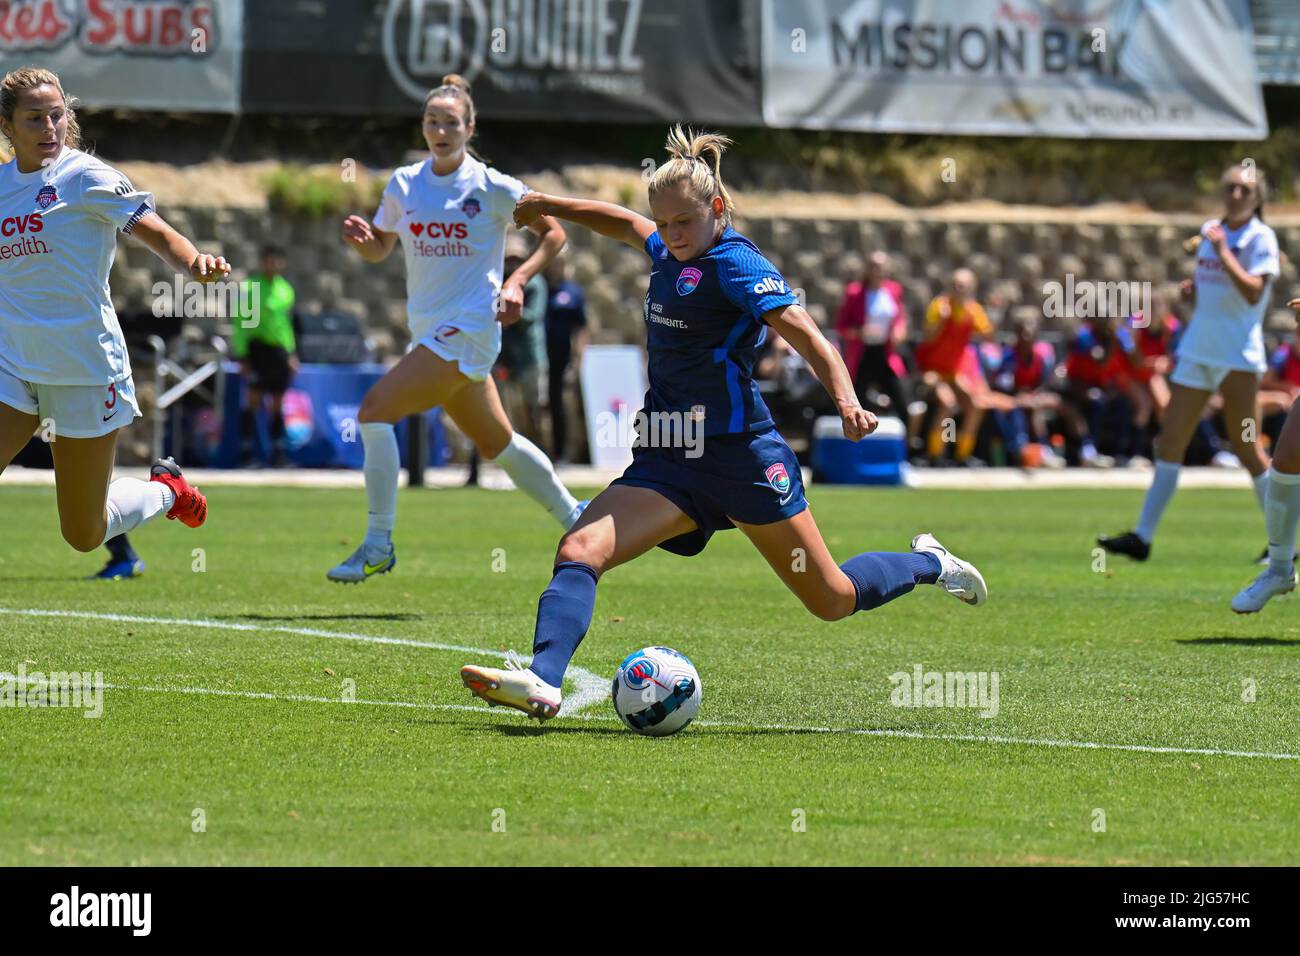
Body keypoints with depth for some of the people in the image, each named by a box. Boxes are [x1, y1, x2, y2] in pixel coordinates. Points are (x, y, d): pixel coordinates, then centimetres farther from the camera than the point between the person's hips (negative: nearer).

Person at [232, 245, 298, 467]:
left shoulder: (285, 288, 14)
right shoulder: (251, 287, -5)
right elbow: (239, 322, -7)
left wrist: (292, 353, 18)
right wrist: (241, 355, -12)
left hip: (280, 350, 6)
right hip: (258, 346, -6)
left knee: (278, 404, 8)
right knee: (253, 400, -10)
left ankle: (277, 453, 12)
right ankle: (246, 452, -9)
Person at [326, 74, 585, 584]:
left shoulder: (493, 187, -9)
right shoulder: (403, 184, 5)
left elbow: (553, 233, 2)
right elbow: (379, 250, 15)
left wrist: (517, 281, -12)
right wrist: (361, 237, -8)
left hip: (468, 327, -7)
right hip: (429, 328, 7)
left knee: (375, 410, -19)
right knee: (496, 444, 18)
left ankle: (378, 544, -11)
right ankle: (573, 517, 38)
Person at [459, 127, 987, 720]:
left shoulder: (735, 264, -13)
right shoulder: (669, 252, 10)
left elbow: (805, 335, -23)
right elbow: (629, 225, 34)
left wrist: (846, 400, -40)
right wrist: (549, 206, 42)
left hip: (739, 456, -7)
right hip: (668, 463, 7)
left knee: (833, 601, 5)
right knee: (579, 551, -19)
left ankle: (927, 564, 34)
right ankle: (542, 682, -35)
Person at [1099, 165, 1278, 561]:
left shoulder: (1261, 238, -7)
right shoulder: (1210, 231, 13)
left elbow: (1253, 292, -22)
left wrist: (1223, 253, -24)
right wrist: (1192, 292, 5)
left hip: (1238, 354, -7)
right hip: (1197, 350, 7)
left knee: (1245, 448, -4)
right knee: (1169, 441, 3)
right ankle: (1143, 535, 4)